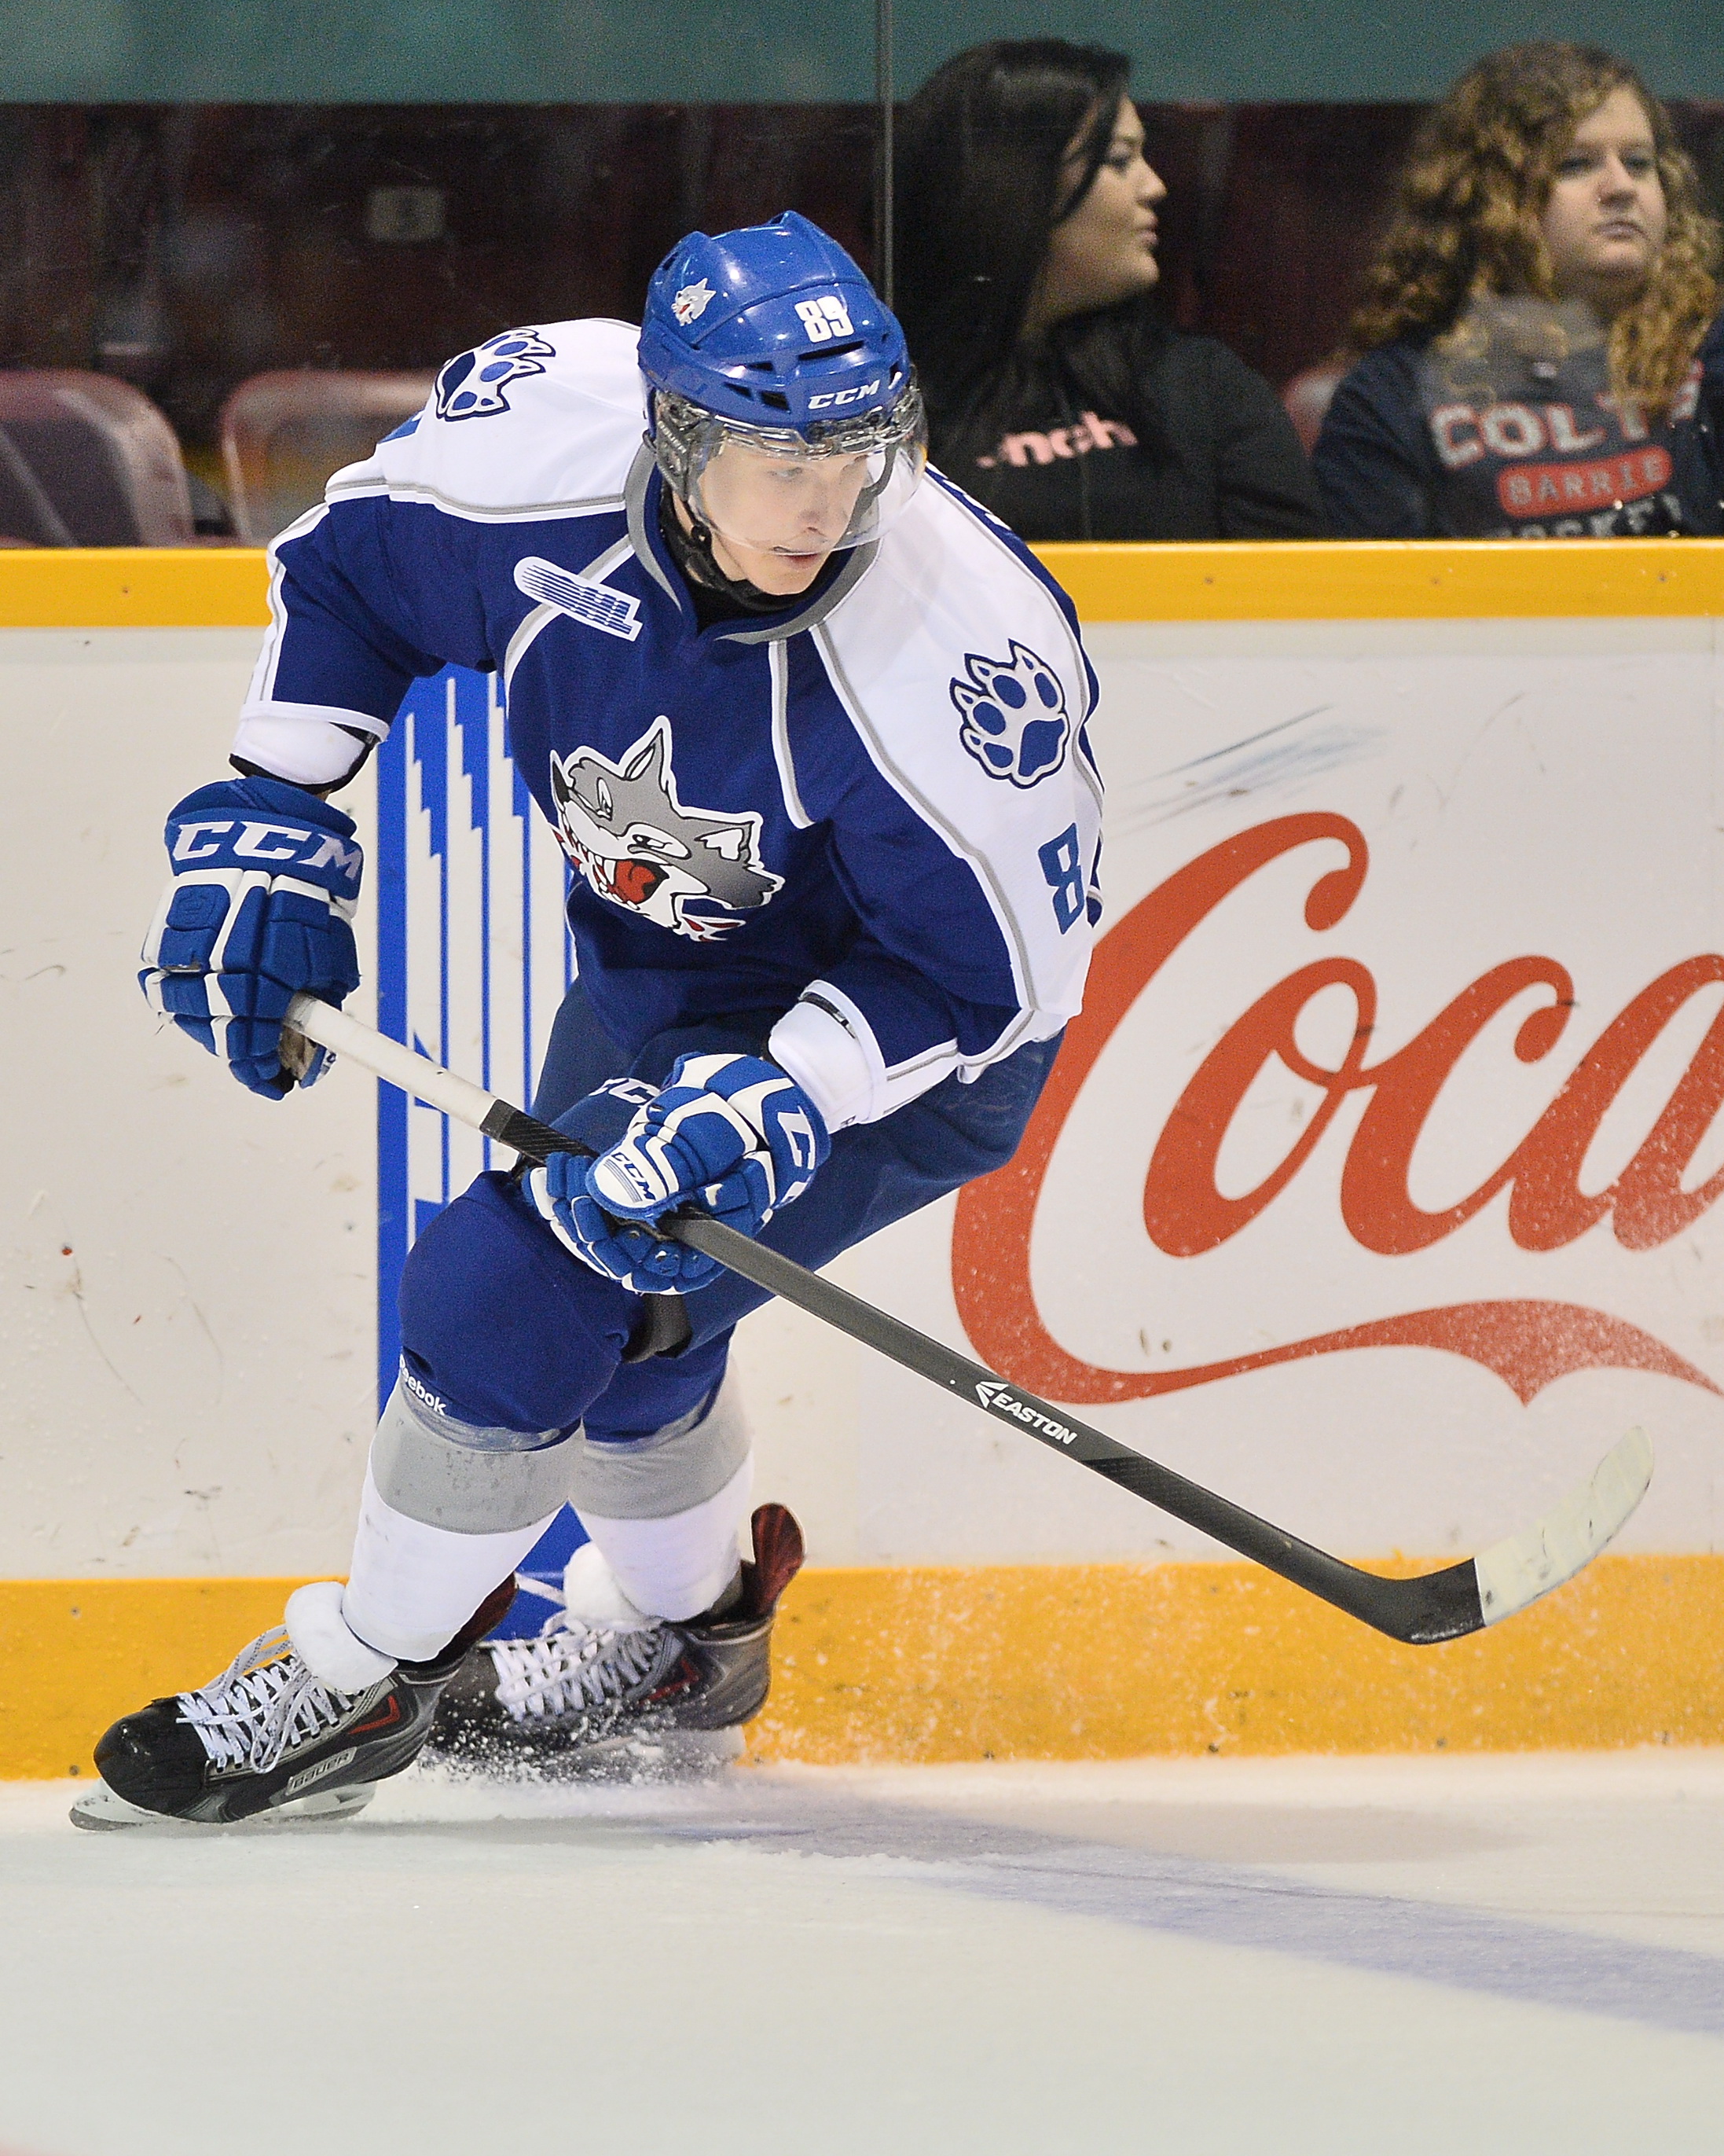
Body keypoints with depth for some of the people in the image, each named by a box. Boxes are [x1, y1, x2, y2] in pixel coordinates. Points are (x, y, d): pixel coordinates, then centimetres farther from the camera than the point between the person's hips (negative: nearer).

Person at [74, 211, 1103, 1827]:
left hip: (895, 1029, -6)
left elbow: (994, 962, -26)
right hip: (657, 967, 6)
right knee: (604, 1288, 20)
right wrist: (266, 822, -7)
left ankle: (359, 1686, 4)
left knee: (518, 1288, -16)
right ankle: (679, 1637, 50)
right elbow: (349, 564, -3)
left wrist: (772, 1103, -35)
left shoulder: (956, 643, -37)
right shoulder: (537, 447, -25)